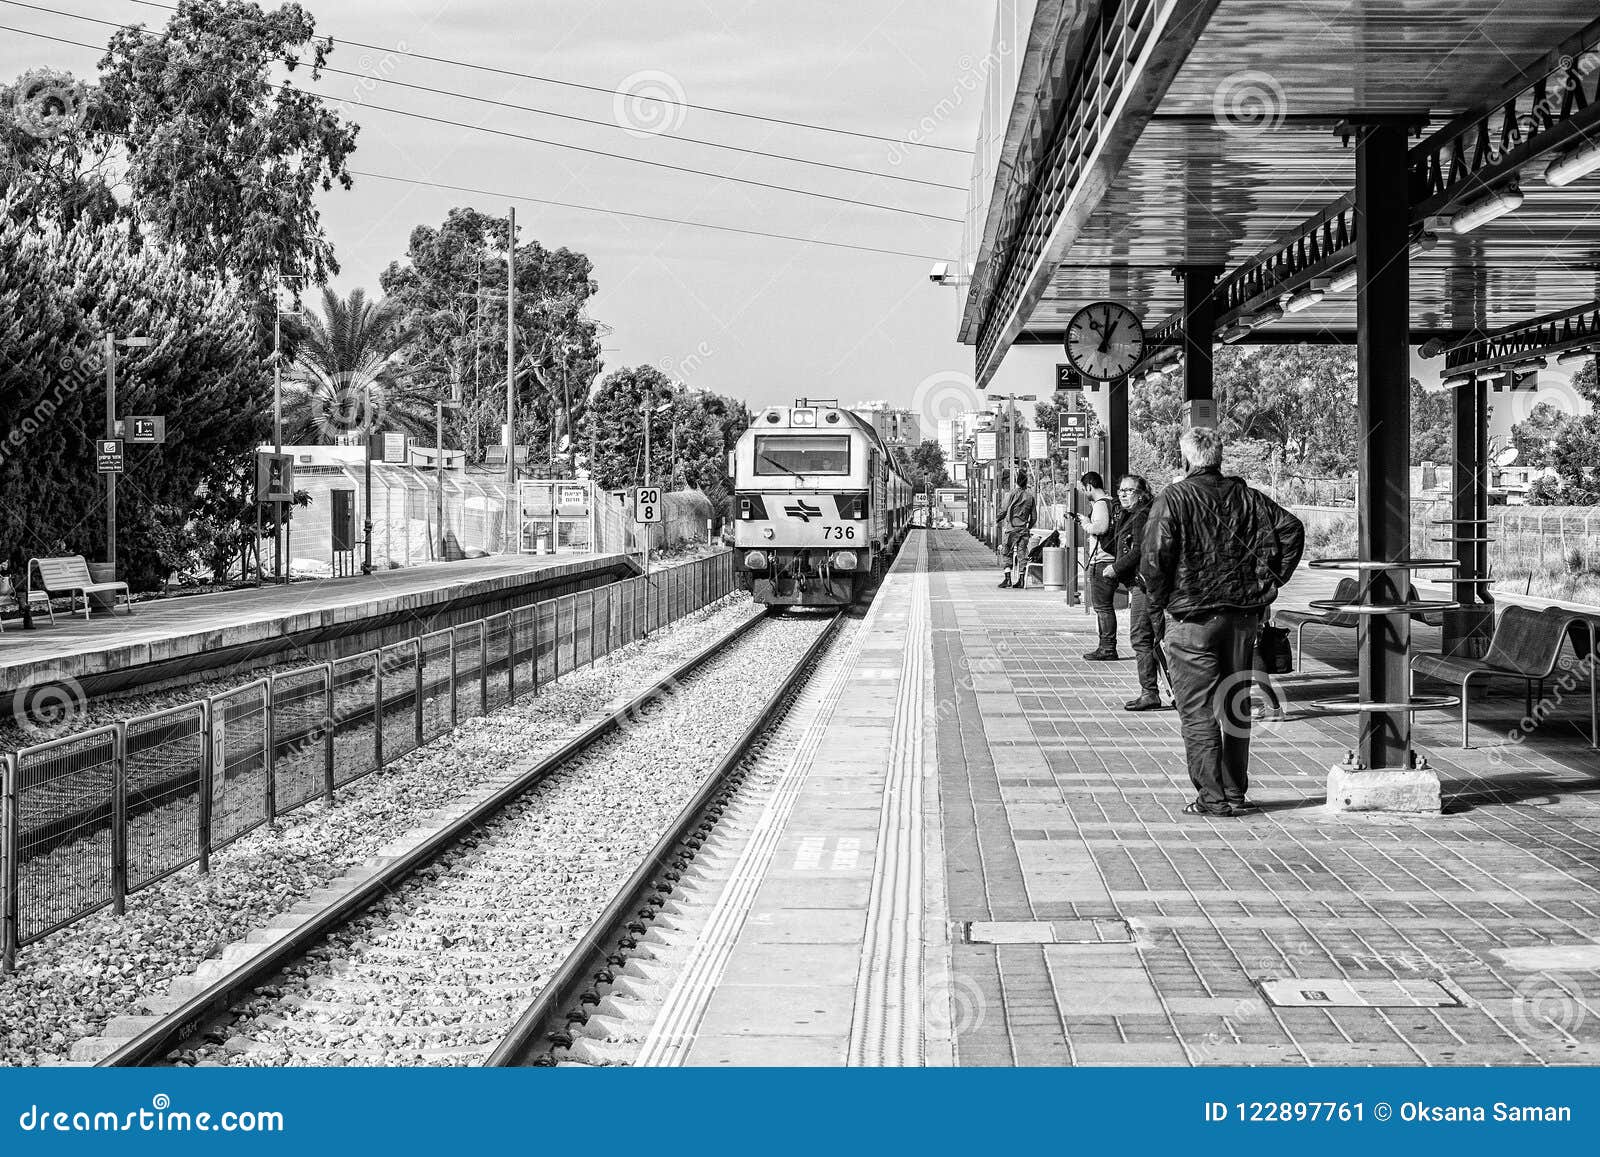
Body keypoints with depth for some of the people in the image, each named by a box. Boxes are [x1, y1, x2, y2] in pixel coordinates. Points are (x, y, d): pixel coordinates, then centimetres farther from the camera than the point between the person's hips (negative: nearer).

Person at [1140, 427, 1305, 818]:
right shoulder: (1247, 497, 6)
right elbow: (1291, 528, 3)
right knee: (1236, 708, 13)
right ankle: (1236, 794, 18)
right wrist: (1269, 581, 8)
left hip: (1192, 619, -5)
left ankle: (1212, 797, -2)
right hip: (1244, 614, 5)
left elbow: (1154, 558, -17)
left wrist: (1158, 602, -2)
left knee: (1197, 711, 1)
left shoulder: (1171, 501, -9)